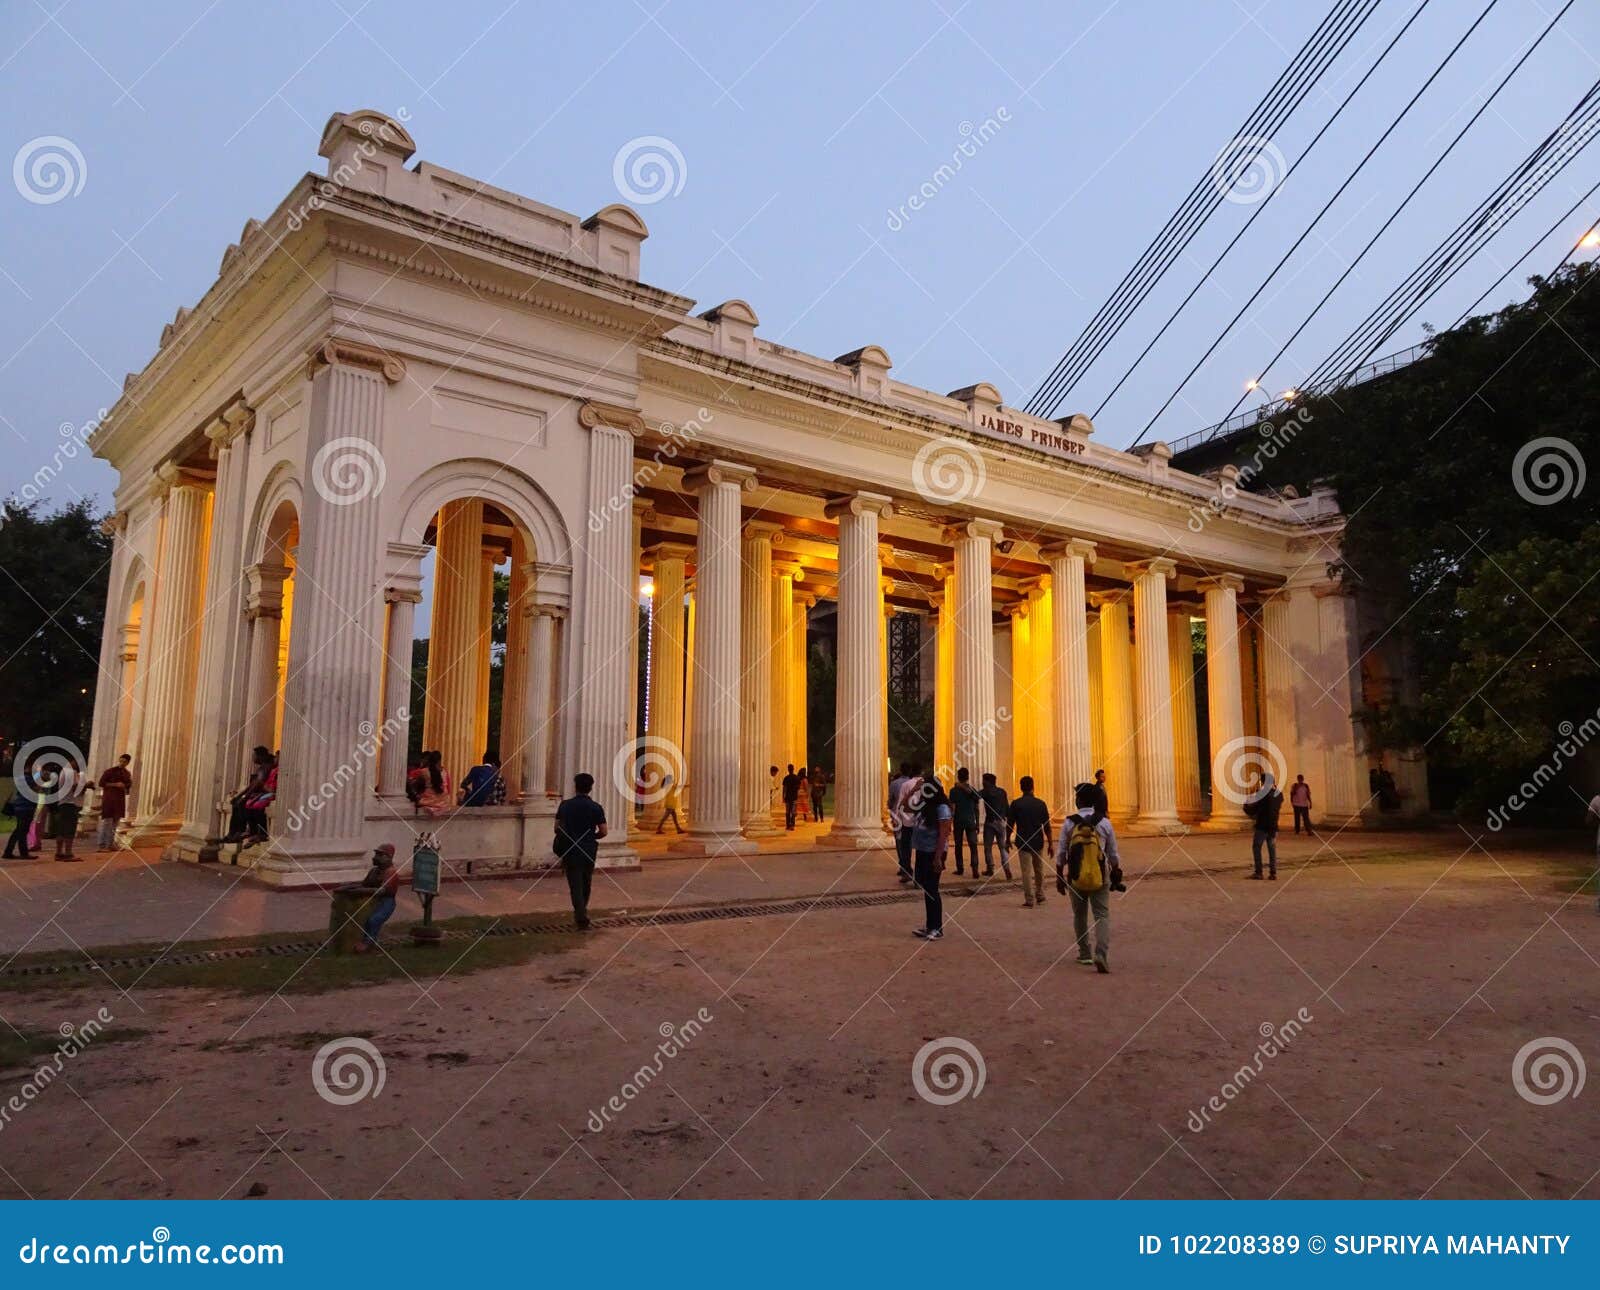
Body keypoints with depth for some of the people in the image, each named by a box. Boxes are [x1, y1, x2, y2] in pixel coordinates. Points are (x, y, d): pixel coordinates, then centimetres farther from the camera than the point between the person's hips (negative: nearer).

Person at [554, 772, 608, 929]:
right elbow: (603, 832, -7)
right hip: (589, 851, 1)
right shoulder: (596, 808, -7)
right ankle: (582, 910, 35)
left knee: (575, 885, 3)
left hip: (570, 851, 0)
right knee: (586, 883, 21)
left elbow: (557, 829, 1)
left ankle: (581, 918, -7)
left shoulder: (565, 805, -3)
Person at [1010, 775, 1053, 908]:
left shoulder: (1016, 804, -7)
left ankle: (1029, 901, 0)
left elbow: (1011, 824, -3)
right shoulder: (1041, 803, -3)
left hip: (1023, 842, -2)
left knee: (1027, 872, 0)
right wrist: (1050, 844, 5)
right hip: (1038, 842, 2)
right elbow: (1047, 826, -2)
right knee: (1039, 870, 18)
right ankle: (1040, 897, 26)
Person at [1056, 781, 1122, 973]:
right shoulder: (1104, 823, -4)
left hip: (1075, 878, 0)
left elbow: (1061, 853, -2)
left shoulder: (1068, 823, -6)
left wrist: (1059, 878, 9)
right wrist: (1116, 877, 16)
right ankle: (1101, 954, -17)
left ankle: (1084, 954, 25)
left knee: (1080, 916, 17)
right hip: (1100, 878, 0)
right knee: (1102, 915, 1)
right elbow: (1113, 854, 3)